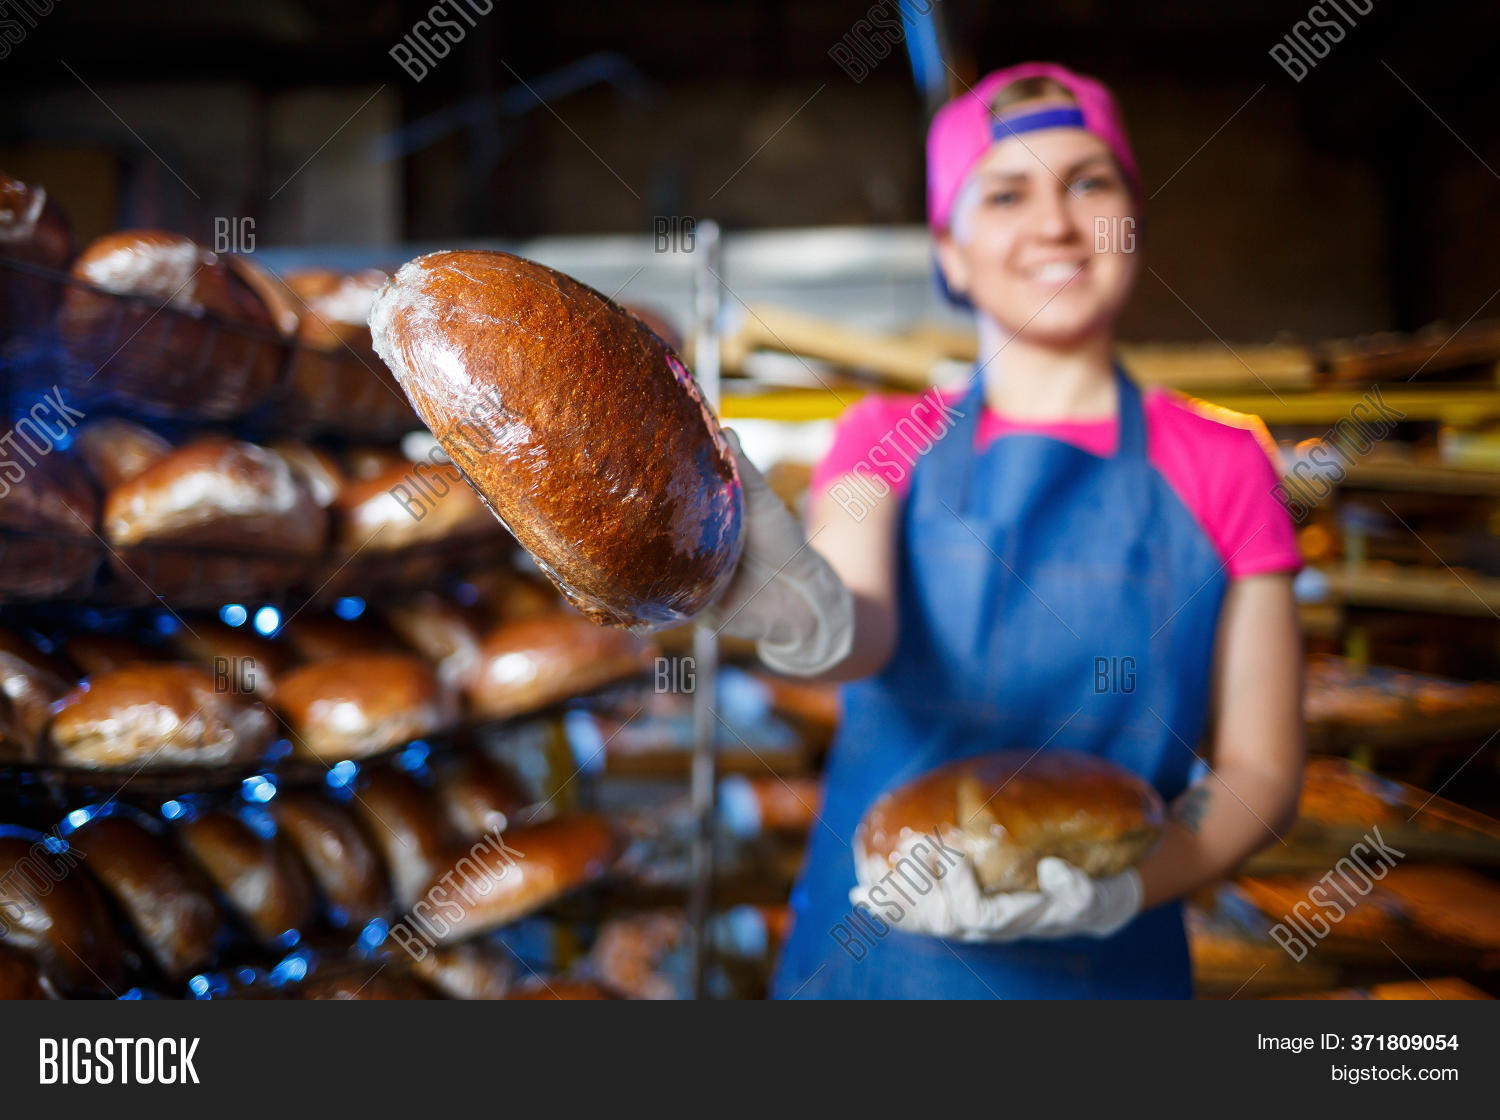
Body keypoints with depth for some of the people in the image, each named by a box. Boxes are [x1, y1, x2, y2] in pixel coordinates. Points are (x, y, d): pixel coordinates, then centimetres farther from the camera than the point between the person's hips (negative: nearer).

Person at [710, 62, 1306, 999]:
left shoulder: (1220, 467, -2)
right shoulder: (889, 440, 0)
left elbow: (1260, 773, -2)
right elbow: (867, 628, -19)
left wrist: (1114, 892, -18)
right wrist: (812, 616, -42)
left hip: (1106, 966, 0)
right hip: (872, 951, 1)